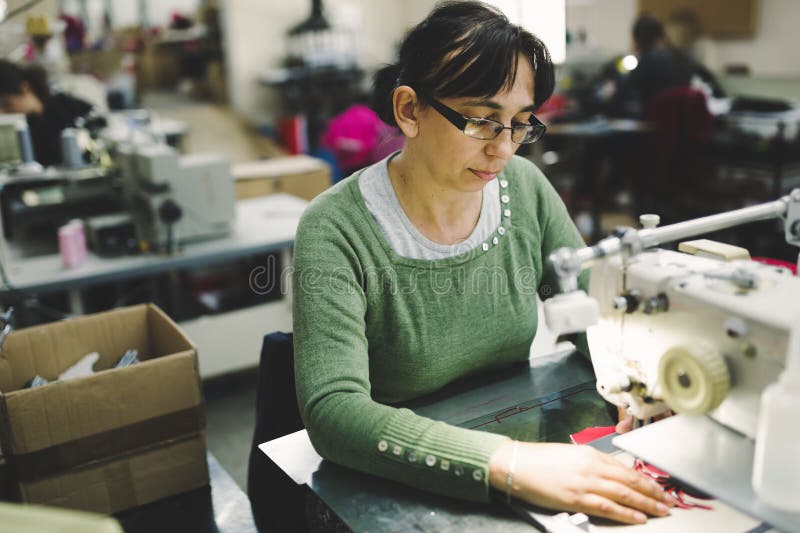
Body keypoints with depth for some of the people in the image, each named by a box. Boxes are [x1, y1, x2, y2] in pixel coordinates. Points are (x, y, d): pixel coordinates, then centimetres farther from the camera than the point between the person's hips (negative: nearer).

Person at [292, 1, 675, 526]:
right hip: (400, 490, -3)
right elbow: (333, 412, -26)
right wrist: (507, 464, -35)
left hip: (524, 443, 4)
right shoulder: (337, 231, -18)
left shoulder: (526, 188, -3)